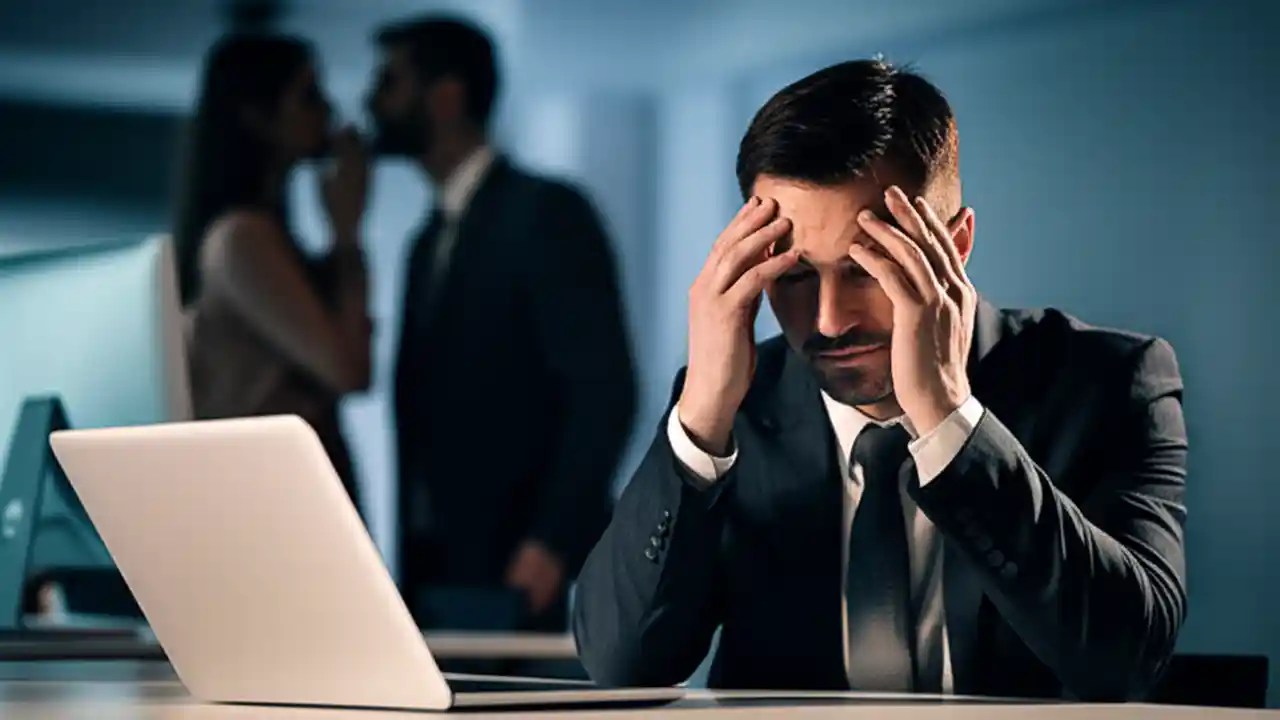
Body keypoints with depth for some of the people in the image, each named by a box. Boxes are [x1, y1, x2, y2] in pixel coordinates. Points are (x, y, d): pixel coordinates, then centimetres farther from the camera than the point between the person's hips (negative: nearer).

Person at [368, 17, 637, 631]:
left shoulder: (546, 213, -6)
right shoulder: (432, 243, 19)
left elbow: (605, 392, -14)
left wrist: (553, 542, -20)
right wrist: (410, 568, 11)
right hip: (437, 570, 7)